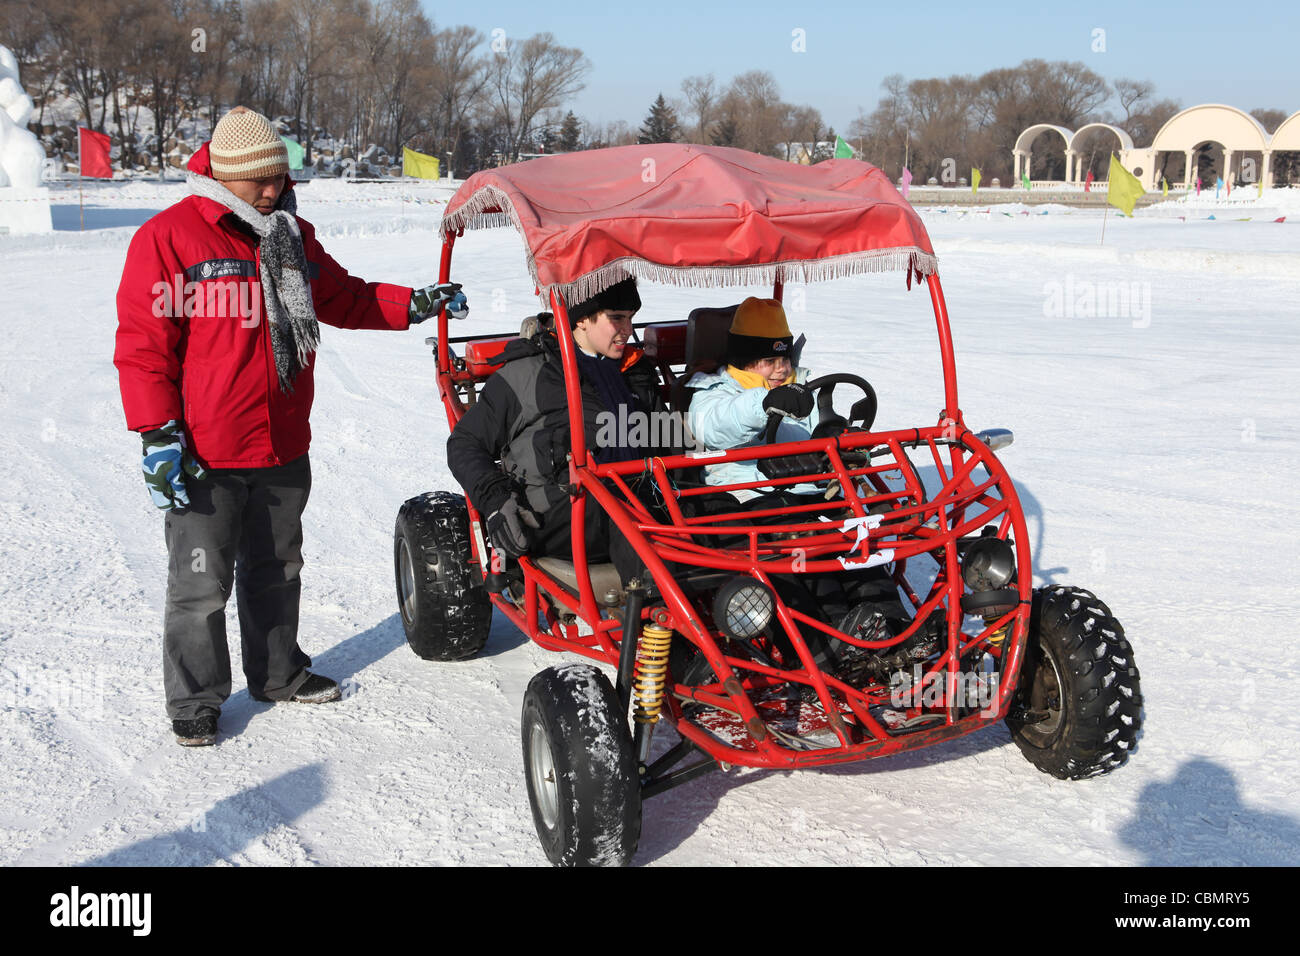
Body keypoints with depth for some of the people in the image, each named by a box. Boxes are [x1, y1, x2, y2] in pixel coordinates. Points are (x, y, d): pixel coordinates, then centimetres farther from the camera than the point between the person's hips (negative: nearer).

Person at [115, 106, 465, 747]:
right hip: (204, 454, -6)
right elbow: (142, 344, -12)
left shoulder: (293, 236, 10)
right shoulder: (167, 237, -11)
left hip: (285, 447, 6)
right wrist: (157, 434, -17)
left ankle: (278, 671, 37)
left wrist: (415, 304, 11)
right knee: (201, 584, 2)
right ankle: (195, 700, 19)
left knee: (277, 569, 20)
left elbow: (343, 298, 24)